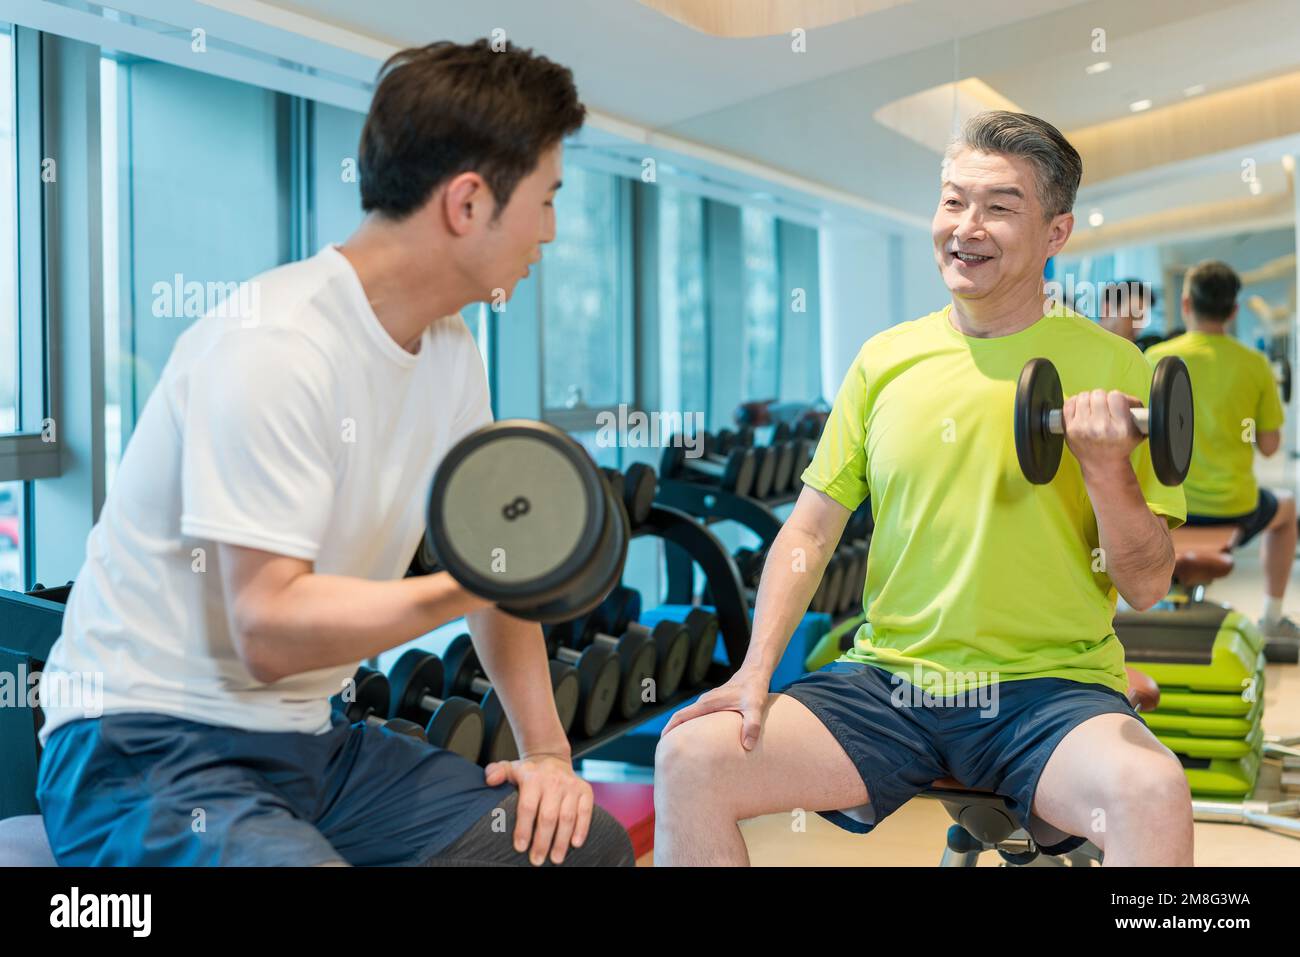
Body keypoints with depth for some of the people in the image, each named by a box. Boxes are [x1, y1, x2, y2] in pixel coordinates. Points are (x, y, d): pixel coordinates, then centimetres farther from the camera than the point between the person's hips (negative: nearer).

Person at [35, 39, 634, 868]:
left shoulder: (452, 352, 4)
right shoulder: (272, 346, -22)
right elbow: (270, 629, -26)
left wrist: (546, 750, 3)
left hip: (308, 740, 7)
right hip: (150, 749, -6)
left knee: (589, 839, -7)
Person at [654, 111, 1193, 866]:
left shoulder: (1110, 366, 0)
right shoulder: (885, 358, 7)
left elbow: (1148, 586, -1)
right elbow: (811, 531, 9)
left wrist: (1109, 471, -19)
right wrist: (757, 668, -3)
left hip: (1051, 687, -2)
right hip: (888, 680, 3)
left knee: (1153, 791, -34)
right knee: (689, 759, -15)